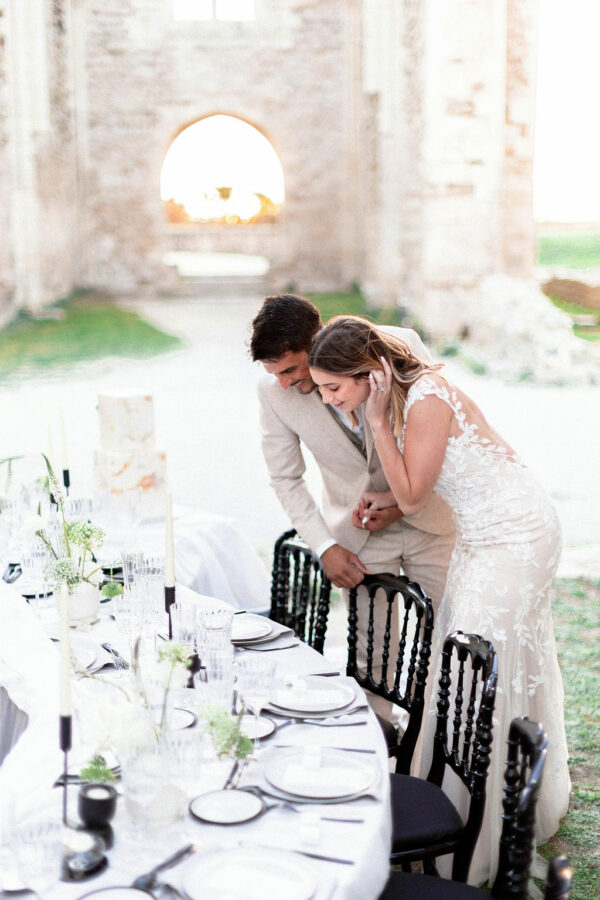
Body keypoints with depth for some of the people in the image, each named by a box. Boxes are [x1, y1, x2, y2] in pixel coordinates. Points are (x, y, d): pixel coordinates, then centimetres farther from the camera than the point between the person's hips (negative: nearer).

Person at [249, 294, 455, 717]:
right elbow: (287, 479, -1)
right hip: (359, 532, 0)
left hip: (427, 517, 0)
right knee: (374, 650, -1)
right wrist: (325, 547, -10)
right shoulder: (273, 390, -14)